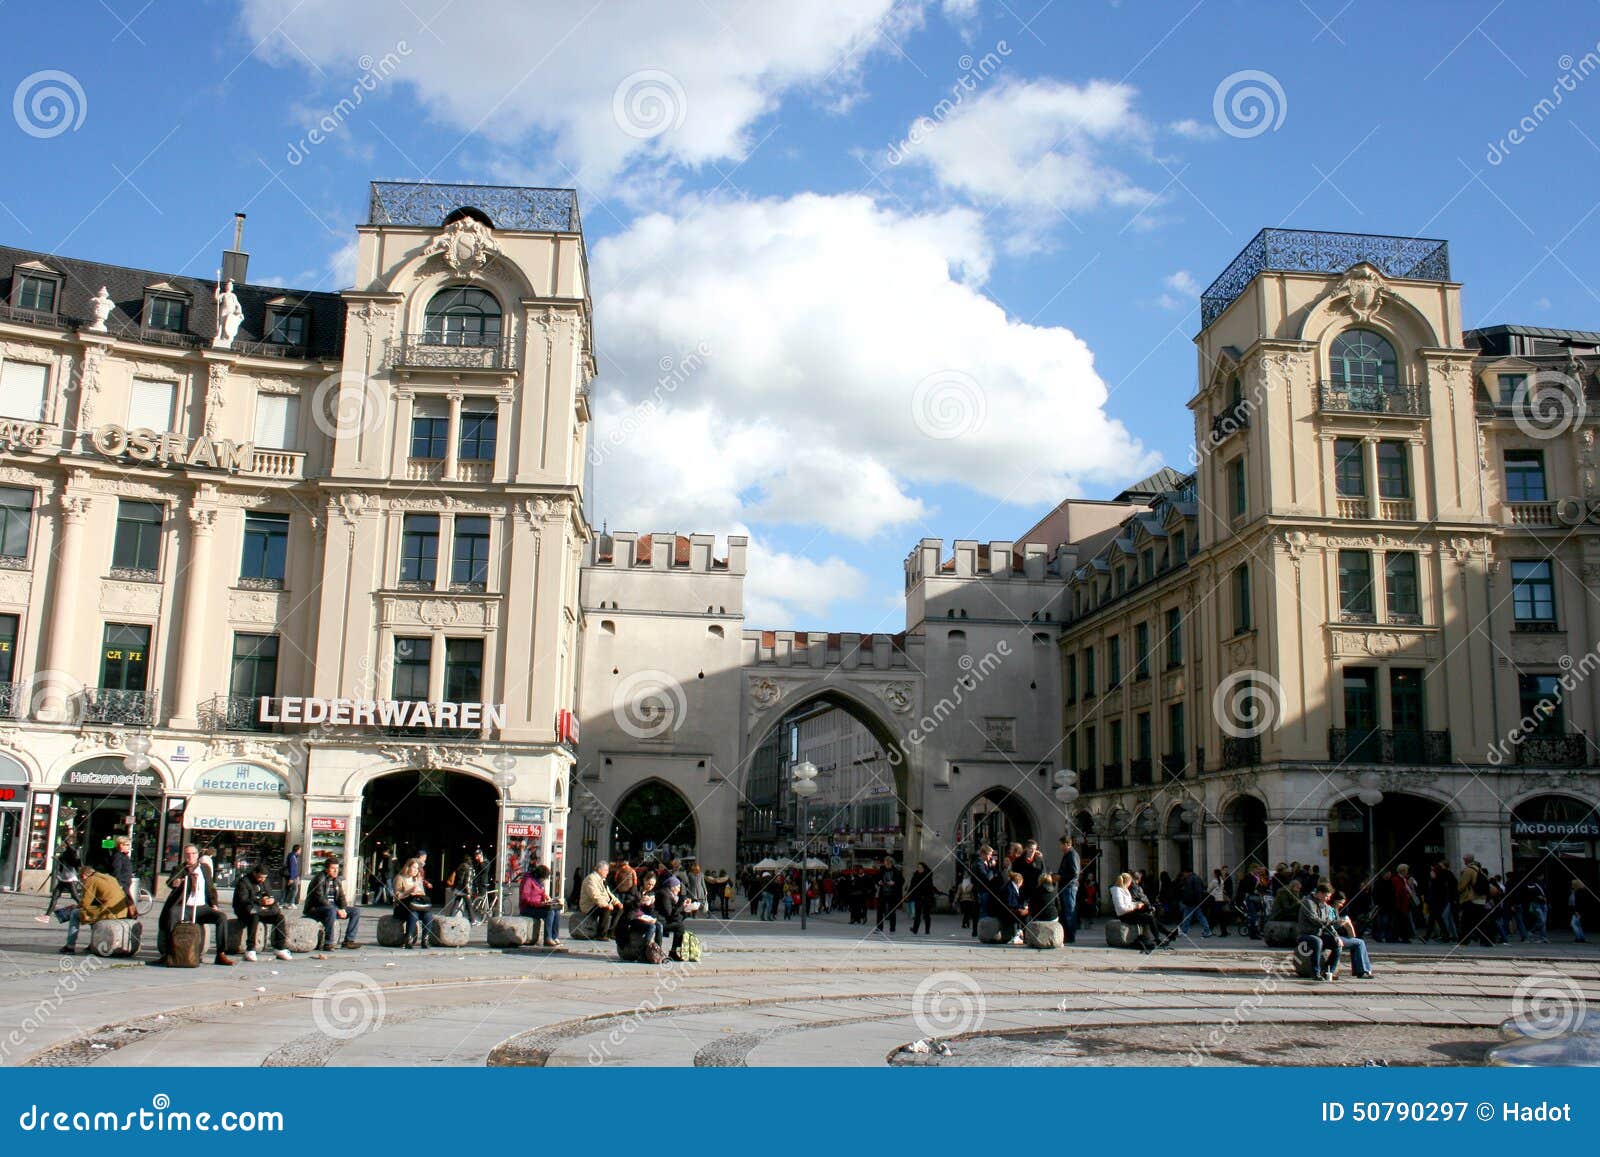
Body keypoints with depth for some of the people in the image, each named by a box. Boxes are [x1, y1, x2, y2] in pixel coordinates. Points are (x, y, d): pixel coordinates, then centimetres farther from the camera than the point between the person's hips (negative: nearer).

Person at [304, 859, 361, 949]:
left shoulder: (336, 880, 11)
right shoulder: (319, 879, -14)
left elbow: (341, 897, 11)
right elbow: (320, 899, -23)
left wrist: (343, 909, -11)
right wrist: (337, 910, -26)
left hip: (332, 907, 8)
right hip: (315, 908, -8)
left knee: (355, 912, -3)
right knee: (331, 911, -39)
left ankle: (348, 941, -7)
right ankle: (328, 943, -34)